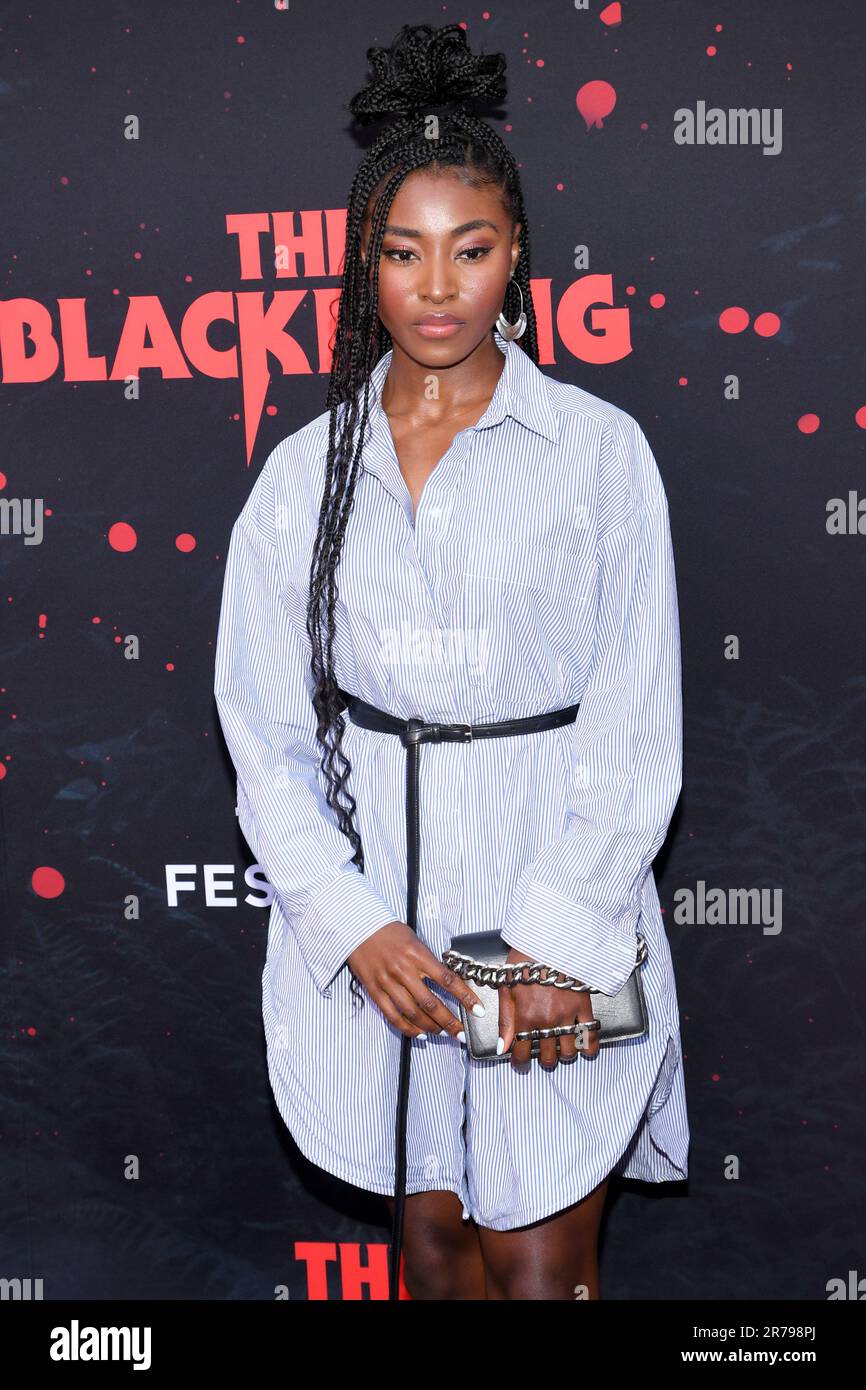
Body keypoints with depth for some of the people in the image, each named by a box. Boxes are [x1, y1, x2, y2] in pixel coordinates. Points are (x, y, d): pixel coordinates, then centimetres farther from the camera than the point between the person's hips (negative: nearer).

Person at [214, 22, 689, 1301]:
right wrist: (353, 921, -8)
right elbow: (264, 725, 2)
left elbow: (637, 726, -6)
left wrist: (563, 935, -12)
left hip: (560, 882, -2)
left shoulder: (599, 450, -4)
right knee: (432, 1221, 17)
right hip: (377, 890, 3)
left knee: (542, 1258, 4)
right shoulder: (308, 469, 3)